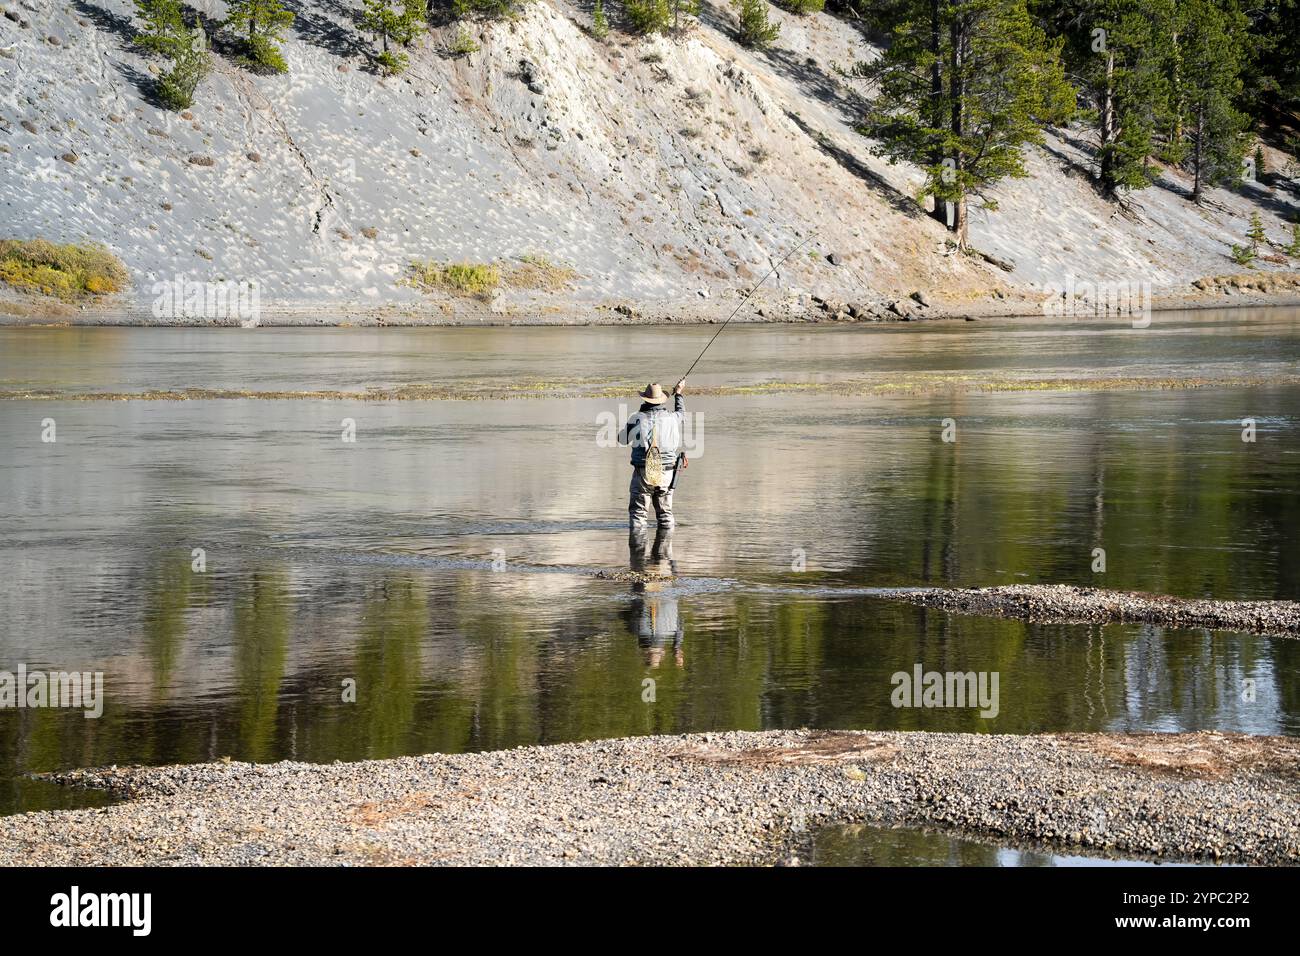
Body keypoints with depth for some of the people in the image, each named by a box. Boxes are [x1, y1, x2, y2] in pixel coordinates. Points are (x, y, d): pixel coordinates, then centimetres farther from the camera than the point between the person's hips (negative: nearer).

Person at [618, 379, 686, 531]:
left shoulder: (637, 419, -9)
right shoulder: (671, 418, -4)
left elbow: (622, 439, 5)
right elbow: (682, 416, 22)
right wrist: (679, 394, 36)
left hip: (643, 473, -2)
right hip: (665, 475, 2)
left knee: (638, 513, 3)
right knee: (665, 513, 13)